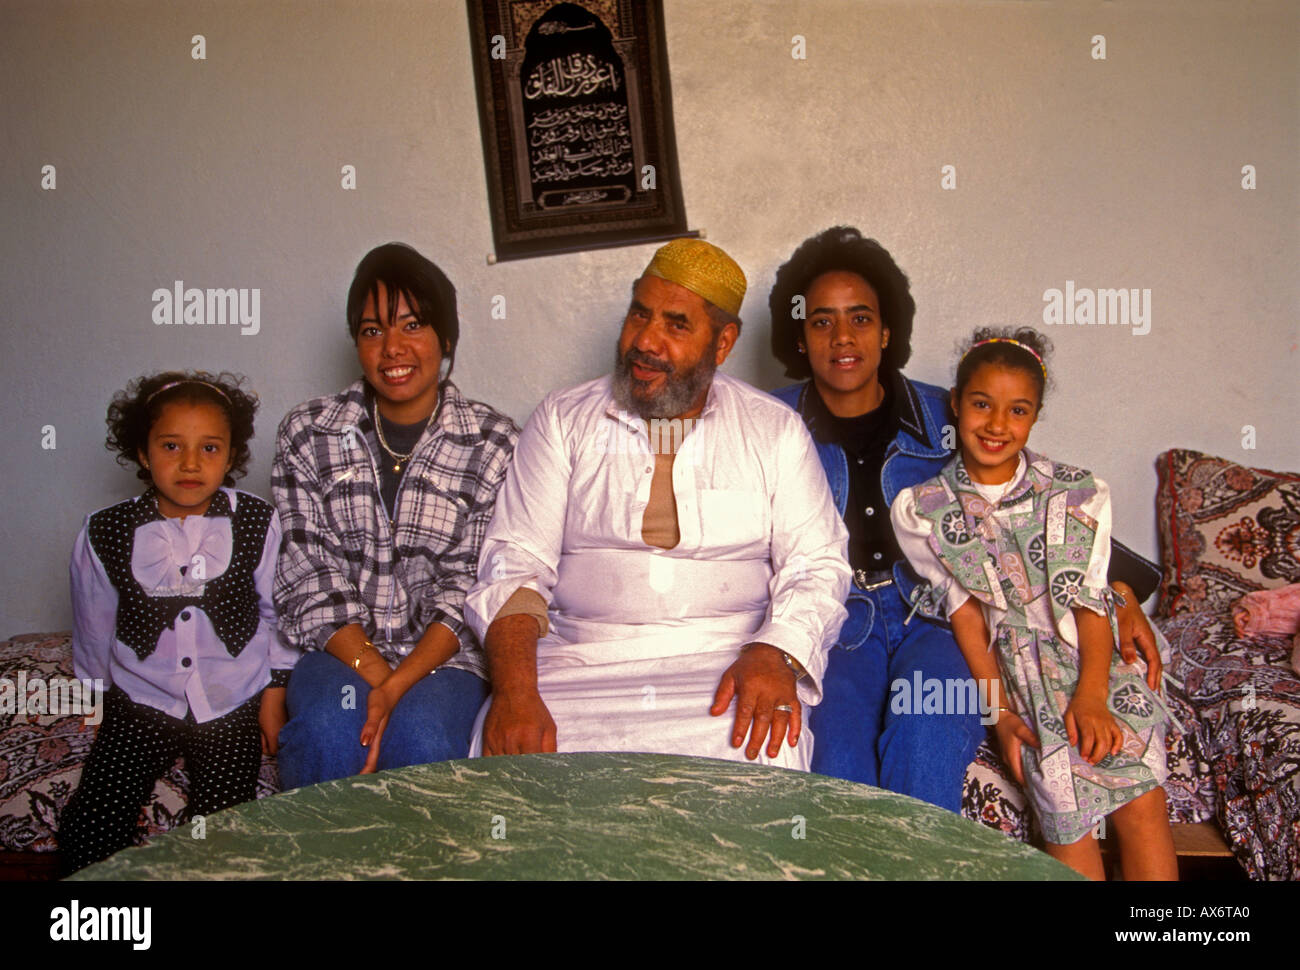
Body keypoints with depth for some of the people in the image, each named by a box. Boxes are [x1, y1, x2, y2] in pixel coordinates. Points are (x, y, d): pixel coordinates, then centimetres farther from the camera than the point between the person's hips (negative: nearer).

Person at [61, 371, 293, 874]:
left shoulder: (259, 525, -7)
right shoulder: (104, 534, -4)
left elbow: (281, 611, 4)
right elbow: (93, 630, 10)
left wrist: (275, 693, 4)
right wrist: (97, 699, 16)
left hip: (233, 705, -1)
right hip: (141, 703, 1)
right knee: (87, 829, -7)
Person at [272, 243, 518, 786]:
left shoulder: (494, 445, 0)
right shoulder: (307, 435, 5)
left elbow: (471, 589, -5)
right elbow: (309, 583, 0)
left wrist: (398, 685, -19)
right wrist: (375, 673, -15)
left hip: (443, 656, -1)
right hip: (339, 653, 1)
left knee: (421, 736, -31)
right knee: (330, 728, -30)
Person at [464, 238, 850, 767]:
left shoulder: (776, 431, 10)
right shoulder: (562, 420, 10)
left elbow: (815, 566, 5)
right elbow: (515, 564, 3)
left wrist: (774, 655, -18)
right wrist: (514, 689, -15)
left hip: (725, 664, 0)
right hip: (579, 665, 1)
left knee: (763, 755, -31)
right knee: (508, 754, -28)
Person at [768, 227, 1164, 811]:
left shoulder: (943, 420, 8)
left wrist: (1120, 591, 1)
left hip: (931, 616, 1)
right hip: (828, 625, 0)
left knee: (925, 736, -31)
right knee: (836, 744, -31)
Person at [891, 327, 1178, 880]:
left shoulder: (1077, 494, 3)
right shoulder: (921, 511, 1)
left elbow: (1091, 605, -2)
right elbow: (966, 616, -2)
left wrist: (1091, 696, -17)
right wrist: (1000, 713, -12)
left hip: (1088, 656, 1)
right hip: (1012, 665, -1)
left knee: (1143, 796, -22)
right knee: (1057, 772, -26)